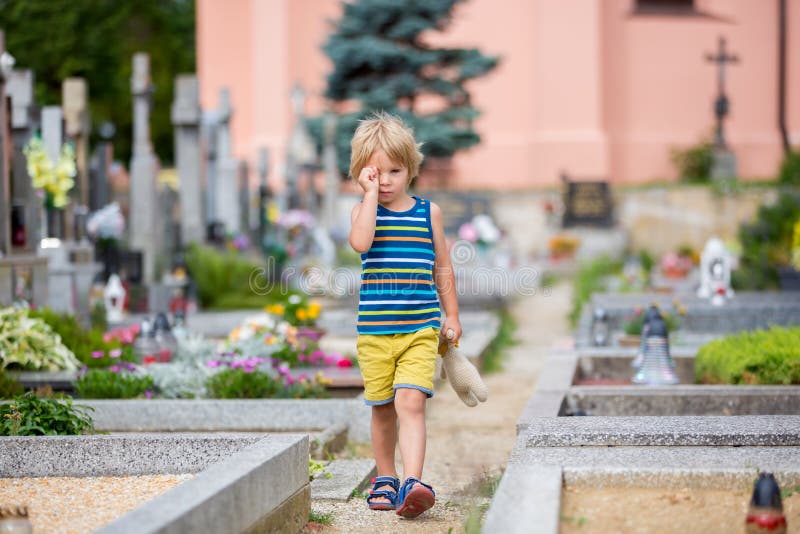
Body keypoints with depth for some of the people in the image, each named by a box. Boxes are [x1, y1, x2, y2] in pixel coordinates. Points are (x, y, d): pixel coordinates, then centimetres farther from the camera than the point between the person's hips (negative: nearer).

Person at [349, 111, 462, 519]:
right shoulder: (364, 210, 3)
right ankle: (385, 479, 27)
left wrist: (451, 315, 13)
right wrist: (372, 194, -16)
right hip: (374, 331, 1)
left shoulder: (429, 212, 7)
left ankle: (412, 483, -24)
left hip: (421, 329, -1)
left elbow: (442, 267, 14)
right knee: (383, 409, 10)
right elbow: (360, 243, -21)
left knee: (410, 402, -16)